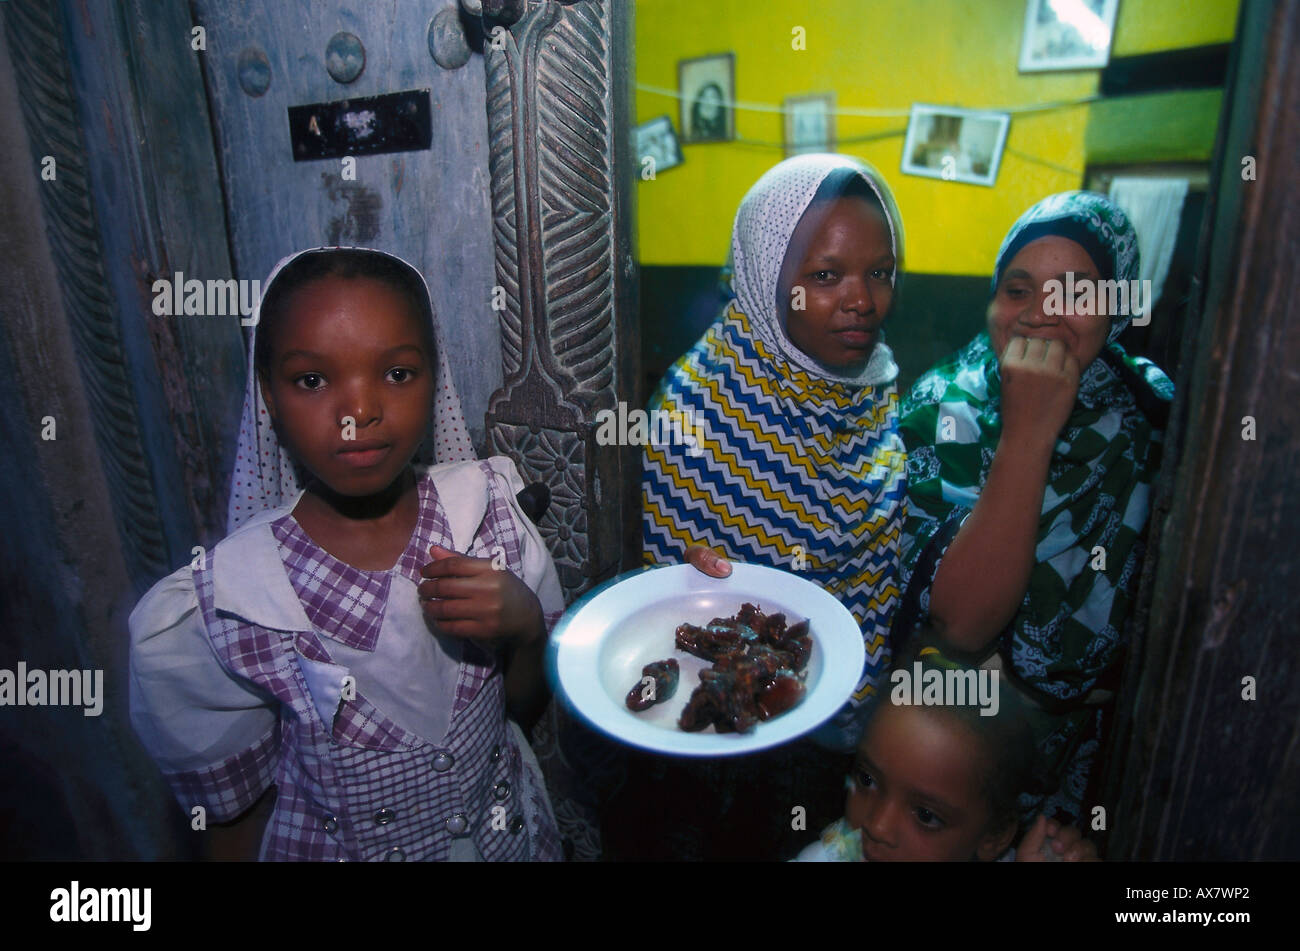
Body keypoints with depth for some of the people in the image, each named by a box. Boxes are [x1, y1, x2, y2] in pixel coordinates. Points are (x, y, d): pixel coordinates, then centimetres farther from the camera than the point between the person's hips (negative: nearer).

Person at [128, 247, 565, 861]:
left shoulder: (490, 511, -17)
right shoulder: (211, 610, -24)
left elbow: (526, 701, -8)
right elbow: (234, 807, -9)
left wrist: (524, 628, -24)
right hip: (337, 845, -2)